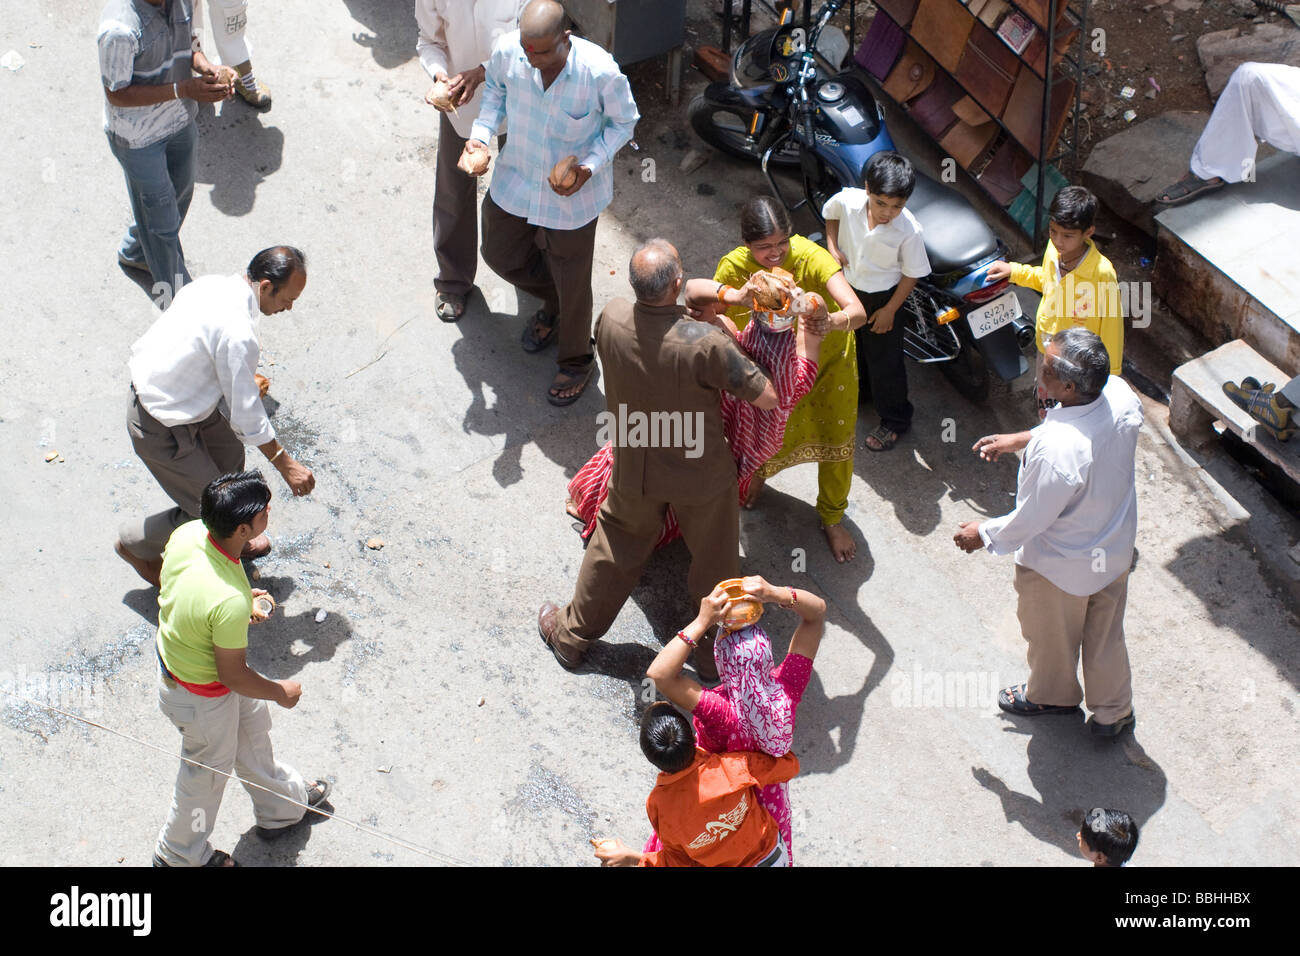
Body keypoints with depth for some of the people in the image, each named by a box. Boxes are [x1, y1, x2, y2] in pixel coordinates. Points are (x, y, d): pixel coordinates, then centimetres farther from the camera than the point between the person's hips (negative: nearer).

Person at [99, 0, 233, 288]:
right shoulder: (120, 28, -35)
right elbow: (116, 94, -27)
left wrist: (204, 65, -16)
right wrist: (183, 90, -33)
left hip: (180, 120, 8)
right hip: (138, 136, -8)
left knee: (180, 192, 26)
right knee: (161, 213, 9)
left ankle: (134, 254, 53)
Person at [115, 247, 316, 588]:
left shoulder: (213, 284, -5)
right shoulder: (237, 332, -32)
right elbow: (246, 415, -23)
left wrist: (242, 381, 22)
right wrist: (285, 465, -12)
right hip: (163, 430, -9)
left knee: (230, 454, 26)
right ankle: (137, 545, 30)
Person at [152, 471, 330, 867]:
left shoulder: (187, 533, -22)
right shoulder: (230, 601, -43)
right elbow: (233, 676, -27)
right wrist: (281, 692, -8)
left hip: (172, 654, 8)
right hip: (201, 695, -7)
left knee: (253, 724, 30)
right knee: (208, 771, 22)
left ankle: (281, 807, 57)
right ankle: (181, 855, 51)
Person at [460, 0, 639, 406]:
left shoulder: (600, 72, -31)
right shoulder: (507, 50, -21)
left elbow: (624, 121, -11)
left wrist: (590, 166, -24)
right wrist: (480, 135, -11)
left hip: (571, 194, -4)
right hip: (516, 180, 4)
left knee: (571, 281, 11)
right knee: (499, 254, 22)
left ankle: (576, 361, 39)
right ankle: (552, 303, 54)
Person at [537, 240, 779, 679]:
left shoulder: (612, 319, -22)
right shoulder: (705, 344, -34)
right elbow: (767, 397, -24)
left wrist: (709, 292, 1)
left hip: (634, 470, 3)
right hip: (701, 477, -3)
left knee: (614, 550, 27)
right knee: (714, 561, 22)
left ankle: (572, 636, 44)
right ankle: (716, 654, 43)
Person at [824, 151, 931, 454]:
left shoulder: (909, 230, -31)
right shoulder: (847, 201, -24)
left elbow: (912, 273, -16)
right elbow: (830, 213, 2)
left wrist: (890, 310, -12)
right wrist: (832, 244, -12)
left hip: (883, 298, -4)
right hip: (846, 288, 4)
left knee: (884, 361, 11)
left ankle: (895, 421, 36)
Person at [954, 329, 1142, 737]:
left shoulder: (1056, 451, -42)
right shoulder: (1121, 395, -22)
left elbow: (1030, 521, -26)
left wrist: (983, 535, -7)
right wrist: (1020, 440, 8)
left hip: (1061, 566, -6)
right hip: (1115, 549, 6)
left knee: (1051, 636, 26)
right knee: (1105, 634, 28)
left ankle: (1051, 695, 54)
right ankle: (1114, 711, 50)